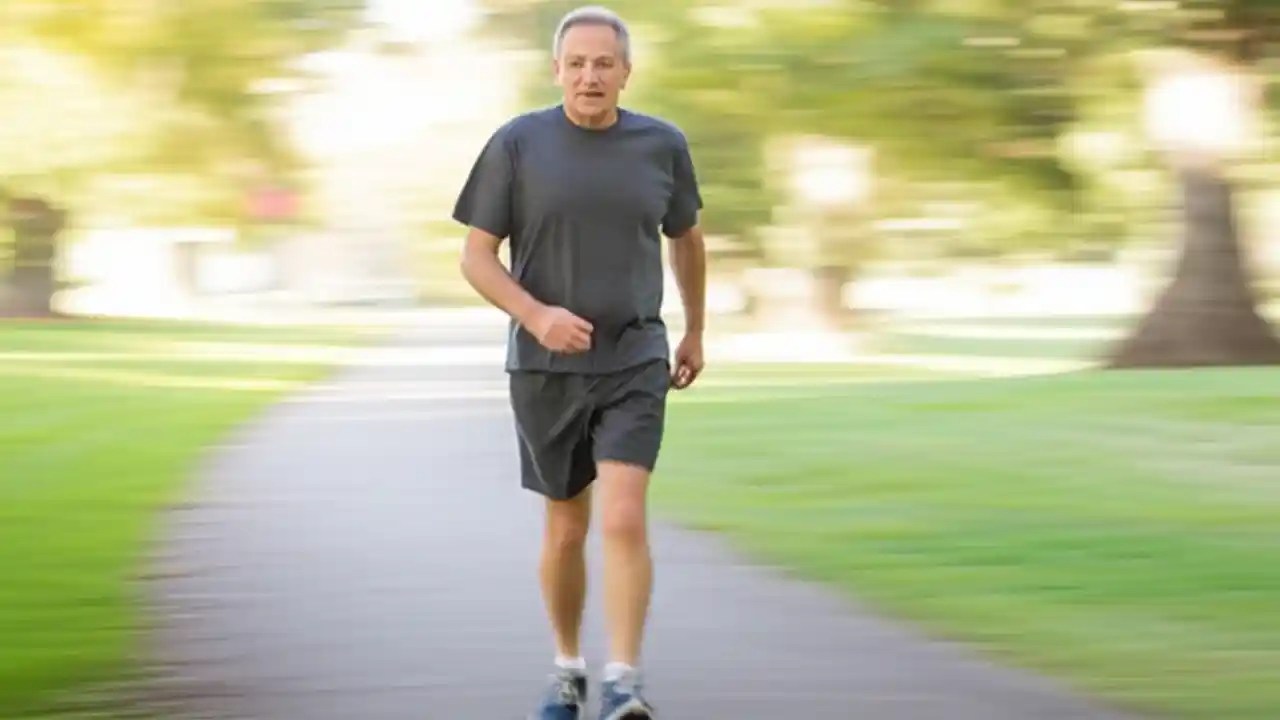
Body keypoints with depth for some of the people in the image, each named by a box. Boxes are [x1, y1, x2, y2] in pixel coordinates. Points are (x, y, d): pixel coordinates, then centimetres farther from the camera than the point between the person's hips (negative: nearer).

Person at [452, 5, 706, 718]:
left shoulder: (662, 145, -1)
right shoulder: (517, 144, -5)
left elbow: (686, 237, 17)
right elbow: (477, 256, -4)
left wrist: (696, 333, 24)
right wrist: (536, 315, -20)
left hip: (635, 363, 0)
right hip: (545, 366, 0)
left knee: (624, 519, -16)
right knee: (567, 528, 12)